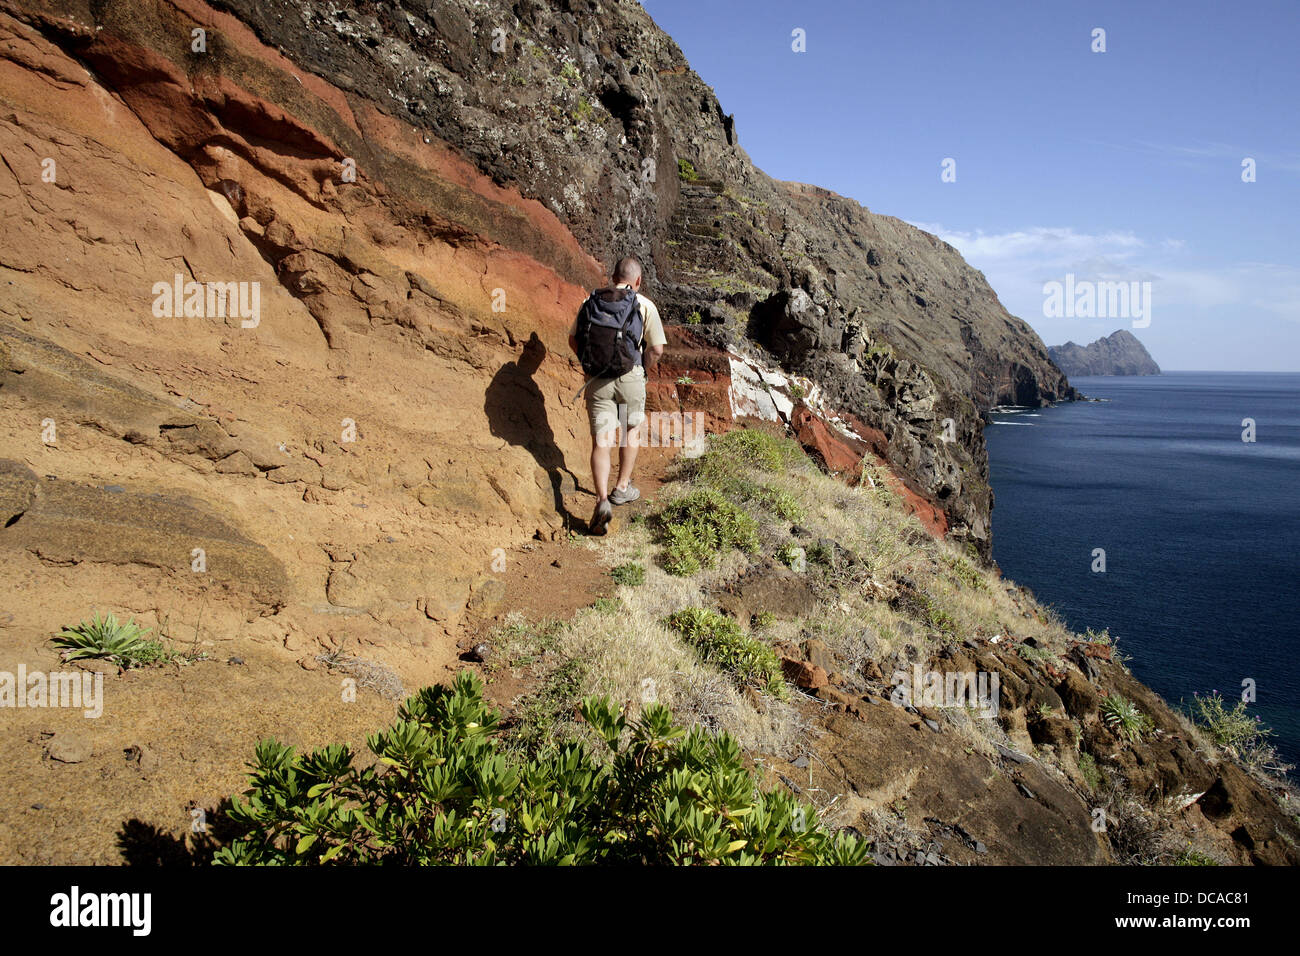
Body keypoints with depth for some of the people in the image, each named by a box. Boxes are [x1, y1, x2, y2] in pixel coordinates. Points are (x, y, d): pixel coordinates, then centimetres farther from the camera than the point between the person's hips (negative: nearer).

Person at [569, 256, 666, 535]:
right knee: (631, 431, 23)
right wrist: (645, 370, 11)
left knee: (601, 442, 2)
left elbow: (573, 339, 8)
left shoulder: (591, 302, 2)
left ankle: (602, 500, -13)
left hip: (597, 381, 1)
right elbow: (657, 348, -8)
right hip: (630, 378, -1)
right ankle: (622, 488, 32)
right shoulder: (644, 306, -6)